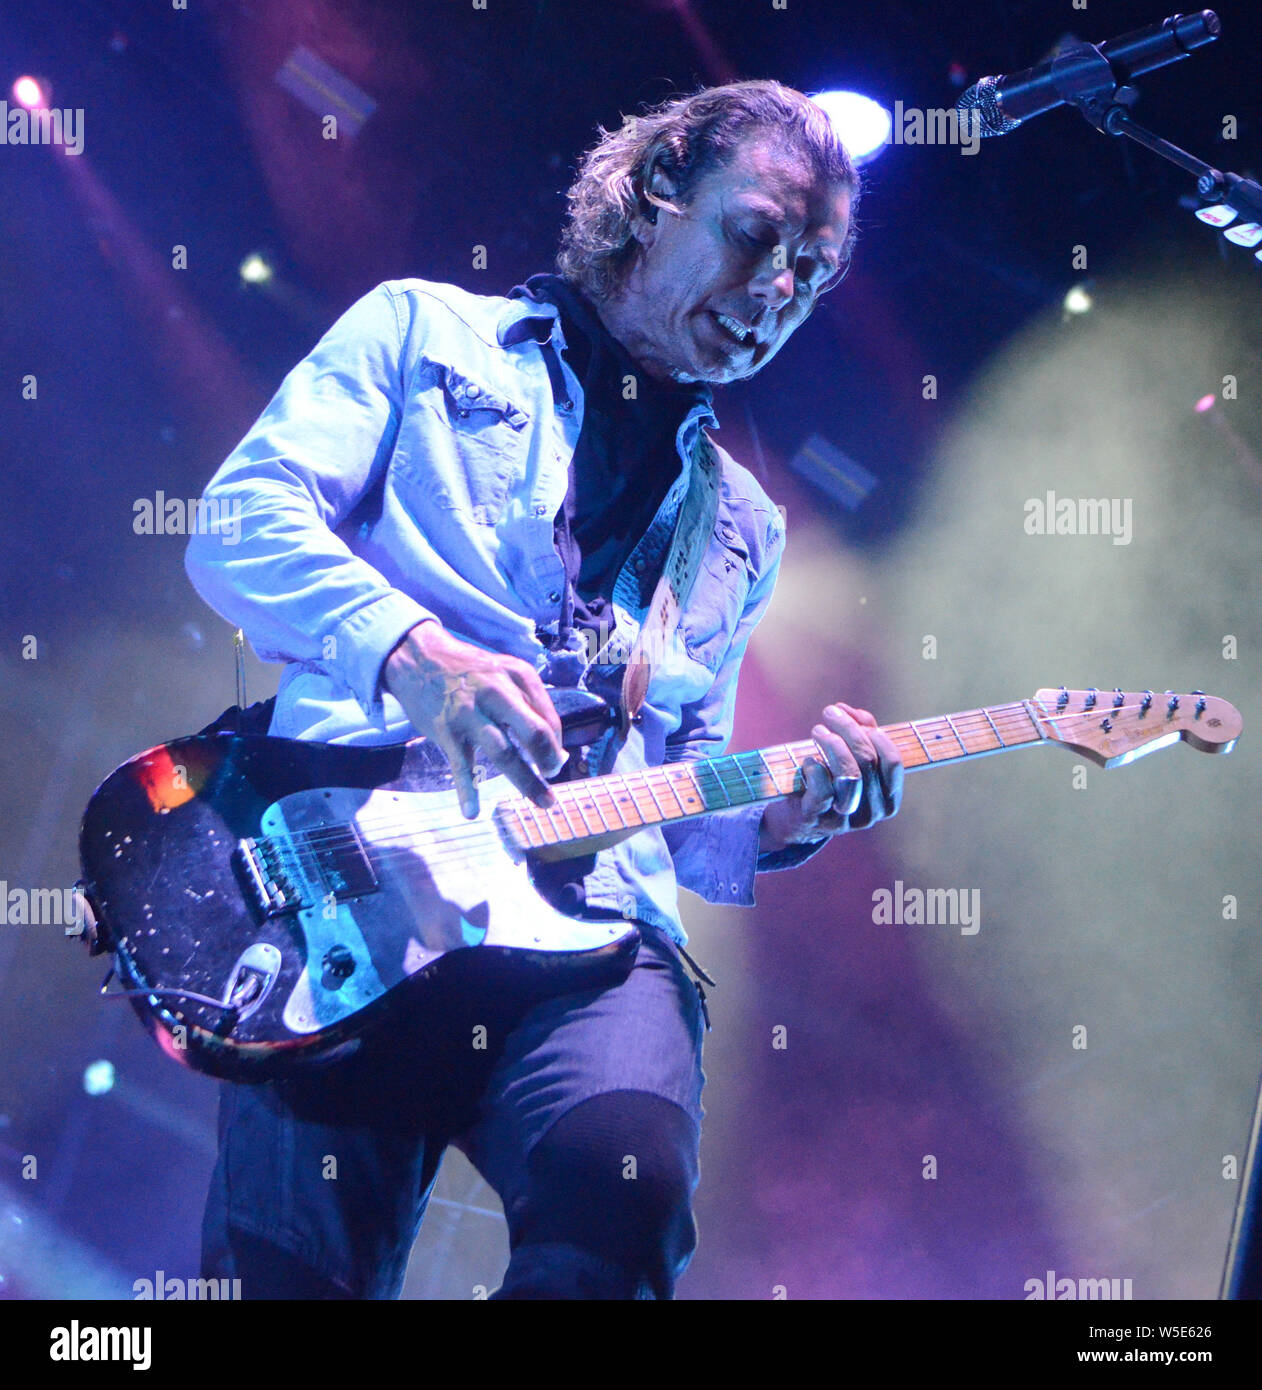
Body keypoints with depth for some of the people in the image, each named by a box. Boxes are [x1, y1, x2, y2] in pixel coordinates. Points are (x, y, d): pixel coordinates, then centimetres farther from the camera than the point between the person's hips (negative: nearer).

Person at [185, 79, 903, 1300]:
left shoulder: (741, 528, 28)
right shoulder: (425, 333, 16)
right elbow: (240, 524, 1)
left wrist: (782, 819, 4)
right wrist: (414, 649, -17)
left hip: (588, 924, 3)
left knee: (626, 1174, -31)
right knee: (288, 1273, -13)